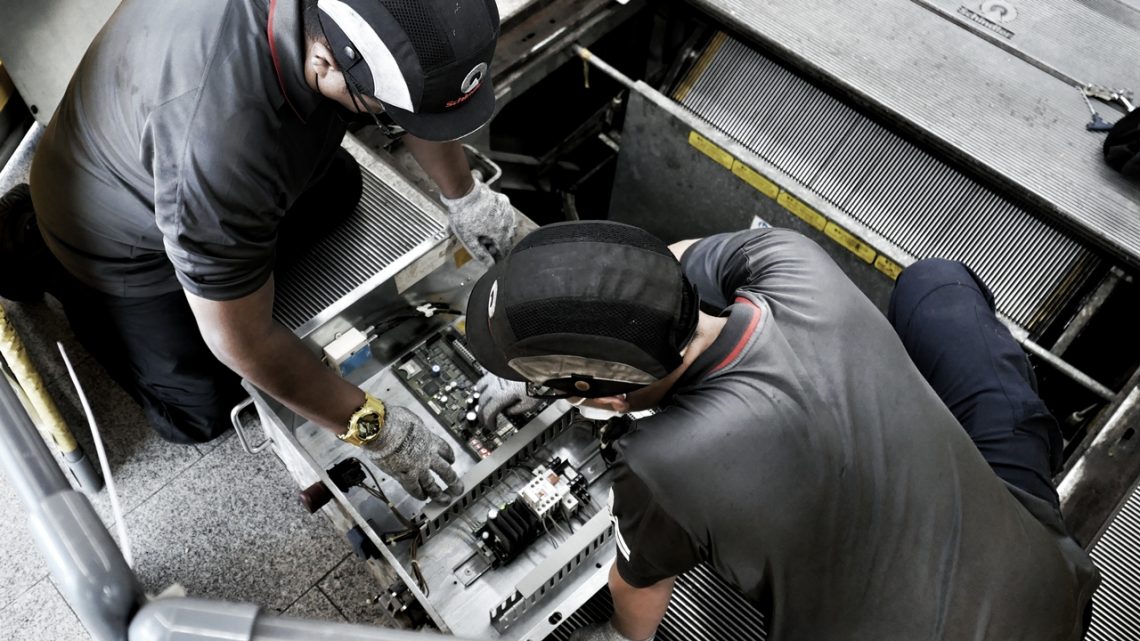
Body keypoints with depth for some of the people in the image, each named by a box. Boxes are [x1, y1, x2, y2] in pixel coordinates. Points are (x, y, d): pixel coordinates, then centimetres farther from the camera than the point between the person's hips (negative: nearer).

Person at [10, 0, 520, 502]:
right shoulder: (219, 143, -47)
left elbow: (420, 92, -6)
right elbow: (242, 343, -34)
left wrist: (463, 195, 1)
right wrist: (371, 428, -24)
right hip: (126, 243, -5)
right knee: (201, 415, 7)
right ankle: (61, 279, 20)